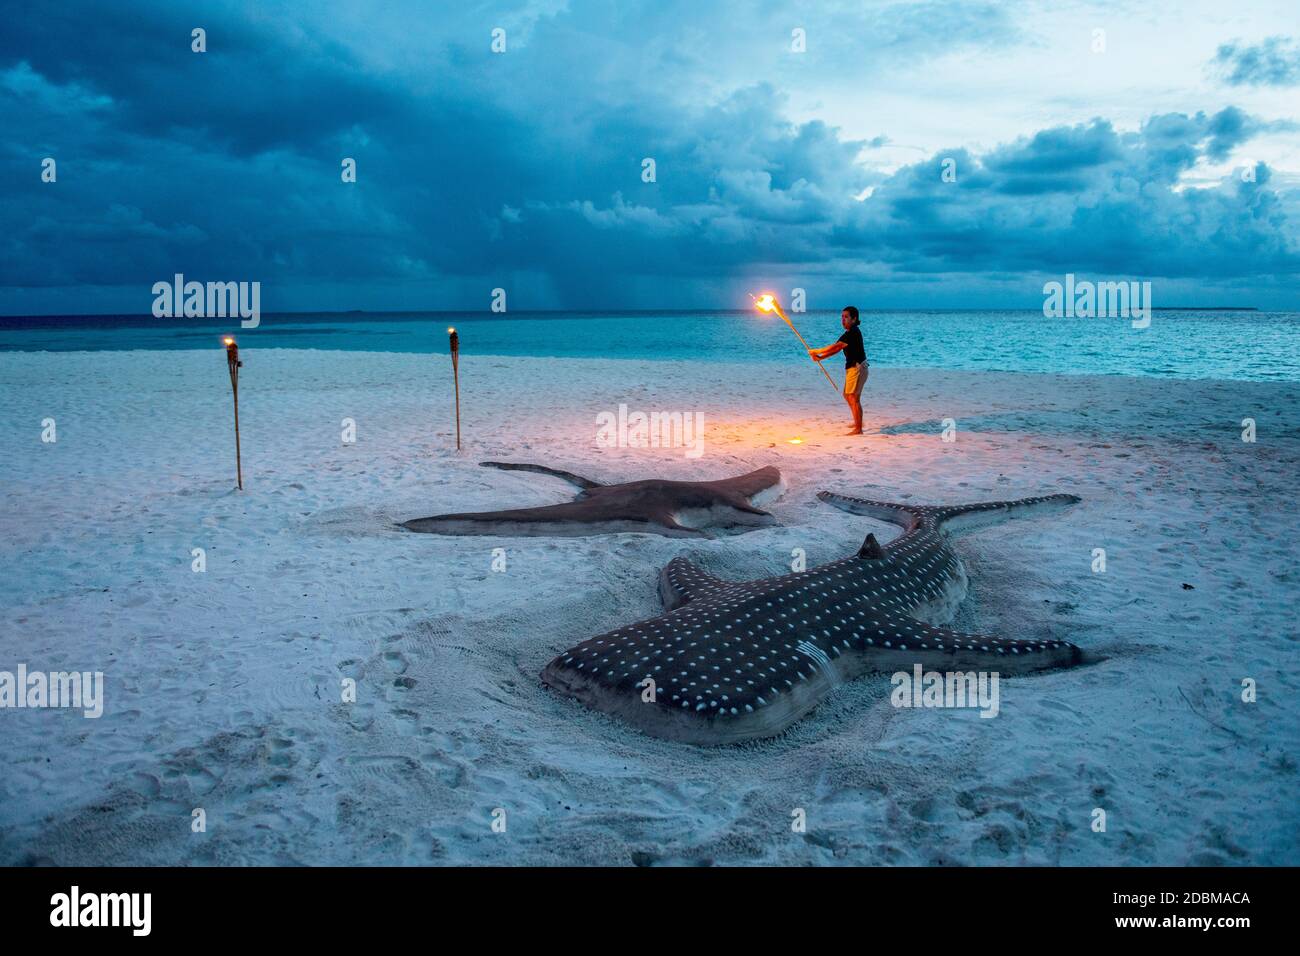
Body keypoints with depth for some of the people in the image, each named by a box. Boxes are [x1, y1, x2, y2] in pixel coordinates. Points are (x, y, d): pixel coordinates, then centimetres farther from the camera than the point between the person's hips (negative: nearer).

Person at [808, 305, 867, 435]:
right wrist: (820, 357, 4)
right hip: (852, 367, 11)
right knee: (847, 395, 20)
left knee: (853, 398, -10)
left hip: (858, 367, -11)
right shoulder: (850, 332, 15)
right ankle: (858, 422, 33)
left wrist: (816, 351, -16)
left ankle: (858, 429, -9)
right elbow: (836, 349, 14)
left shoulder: (853, 333, -18)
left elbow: (835, 347, -23)